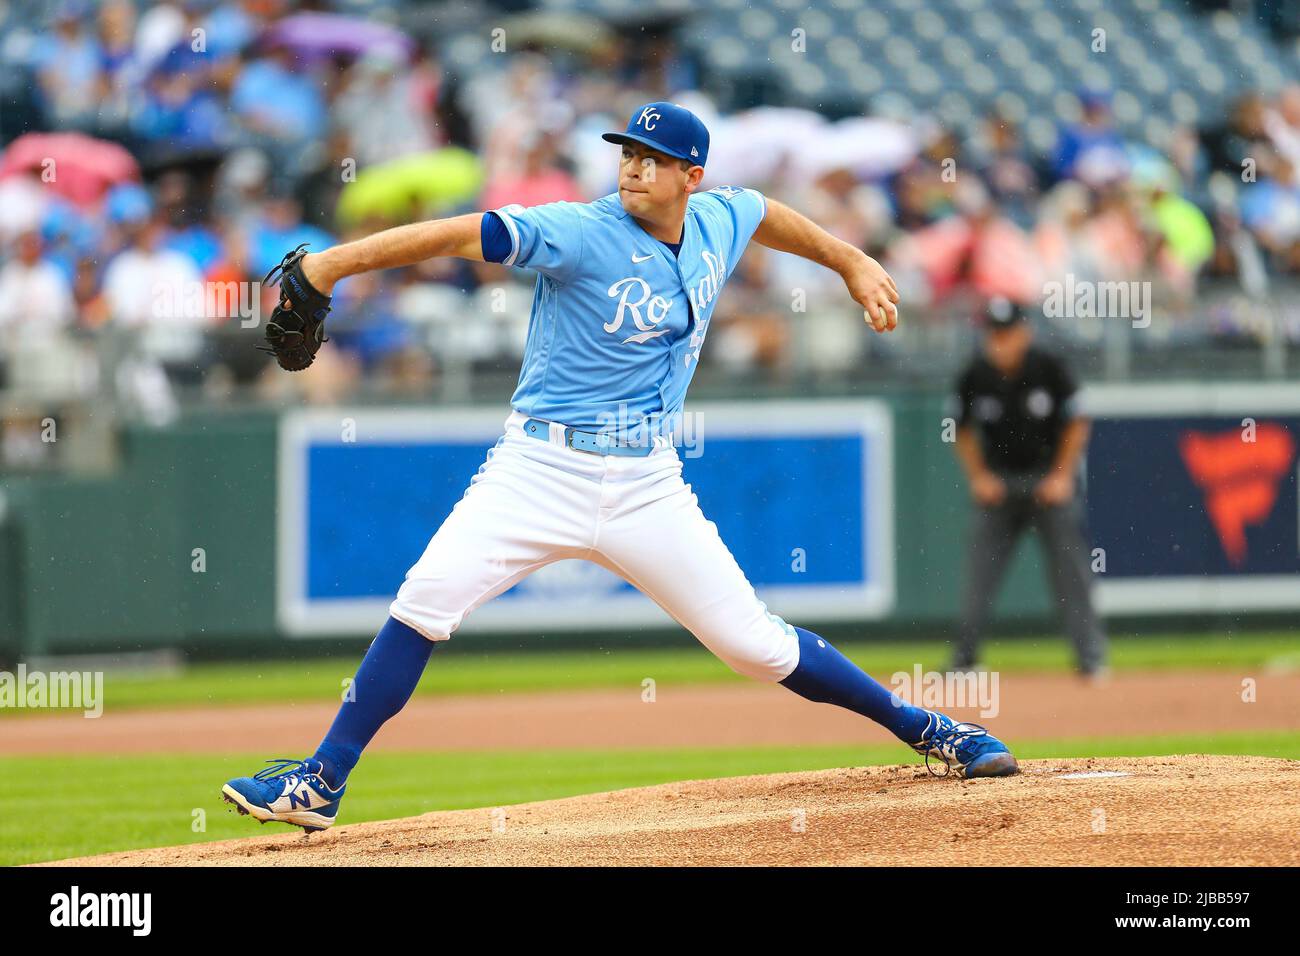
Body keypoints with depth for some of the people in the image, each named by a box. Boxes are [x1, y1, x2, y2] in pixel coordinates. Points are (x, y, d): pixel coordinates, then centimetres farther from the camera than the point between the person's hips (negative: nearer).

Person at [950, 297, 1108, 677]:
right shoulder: (975, 377, -8)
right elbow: (964, 431, 7)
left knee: (1071, 568, -7)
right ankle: (964, 658, 2)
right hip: (998, 481, 2)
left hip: (1049, 478, -2)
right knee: (979, 571, -5)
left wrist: (1062, 477, -9)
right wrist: (978, 477, -2)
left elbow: (1076, 425, -4)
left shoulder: (1049, 369, -13)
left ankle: (1091, 656, -3)